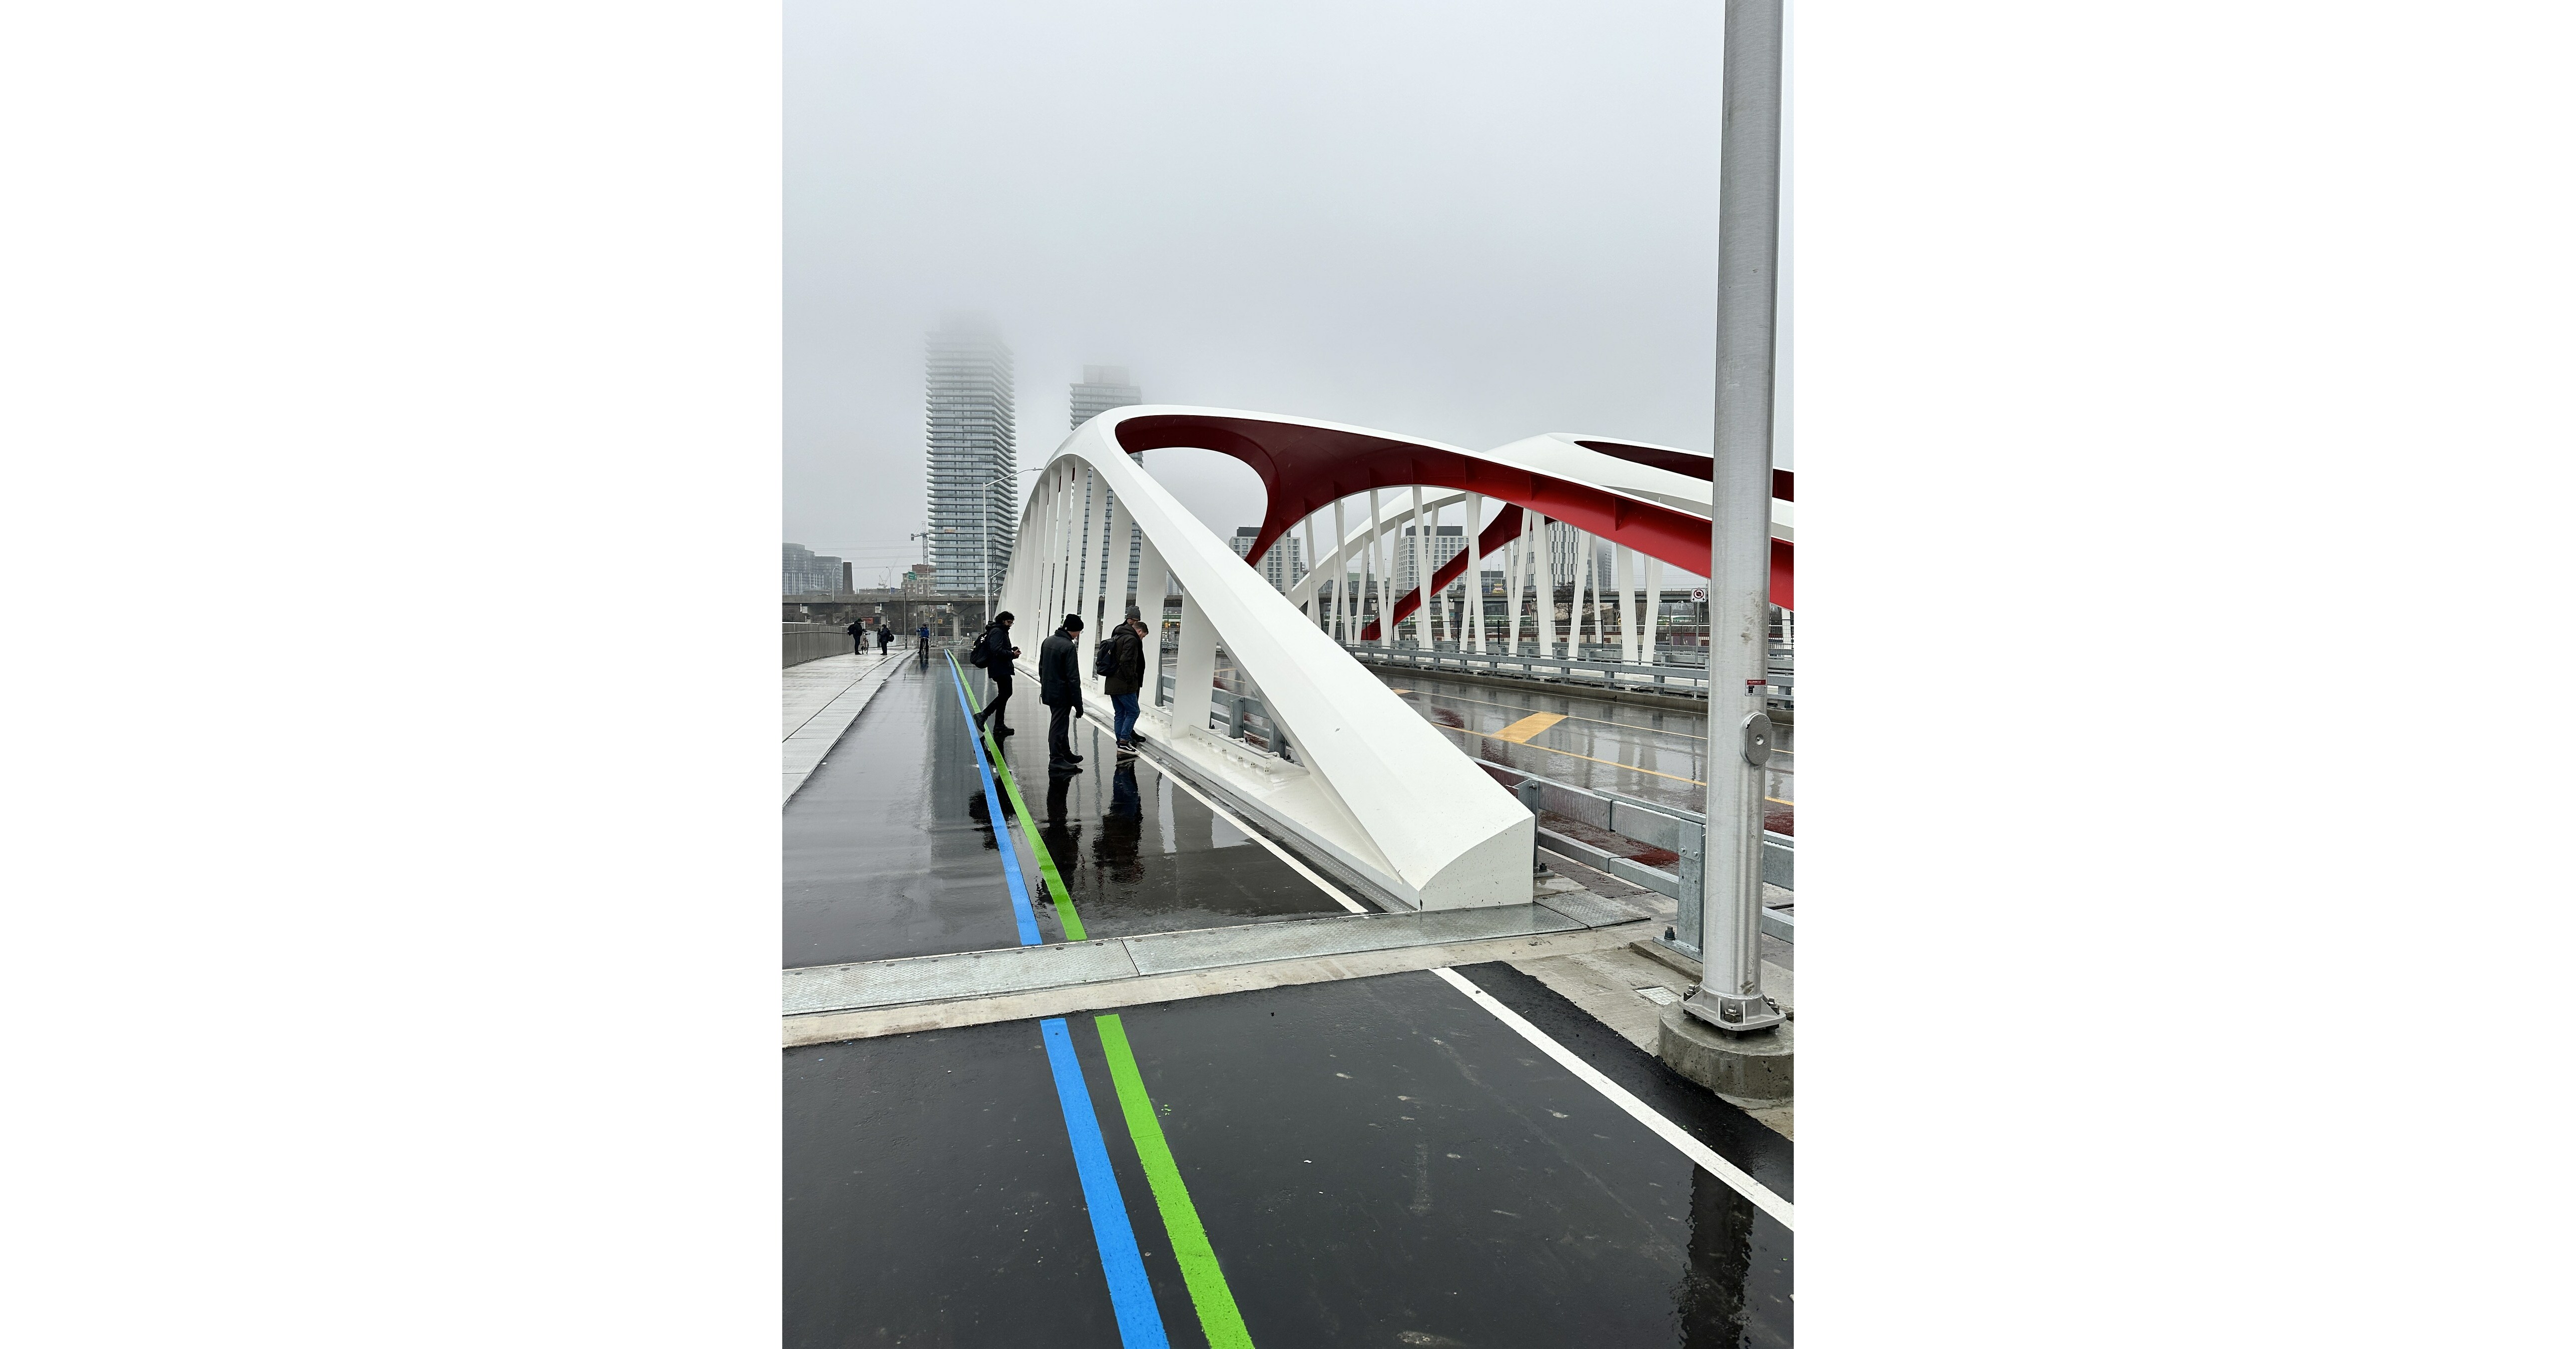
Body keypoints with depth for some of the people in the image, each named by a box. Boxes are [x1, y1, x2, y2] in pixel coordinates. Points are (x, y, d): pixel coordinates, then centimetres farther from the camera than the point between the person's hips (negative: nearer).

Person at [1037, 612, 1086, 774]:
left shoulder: (1048, 641, 7)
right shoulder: (1069, 647, -20)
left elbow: (1041, 668, 17)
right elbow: (1073, 679, -20)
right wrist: (1078, 704, -17)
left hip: (1048, 692, 9)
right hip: (1062, 694, -9)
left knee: (1062, 723, 20)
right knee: (1059, 725, -1)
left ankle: (1066, 753, 32)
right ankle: (1056, 760, 5)